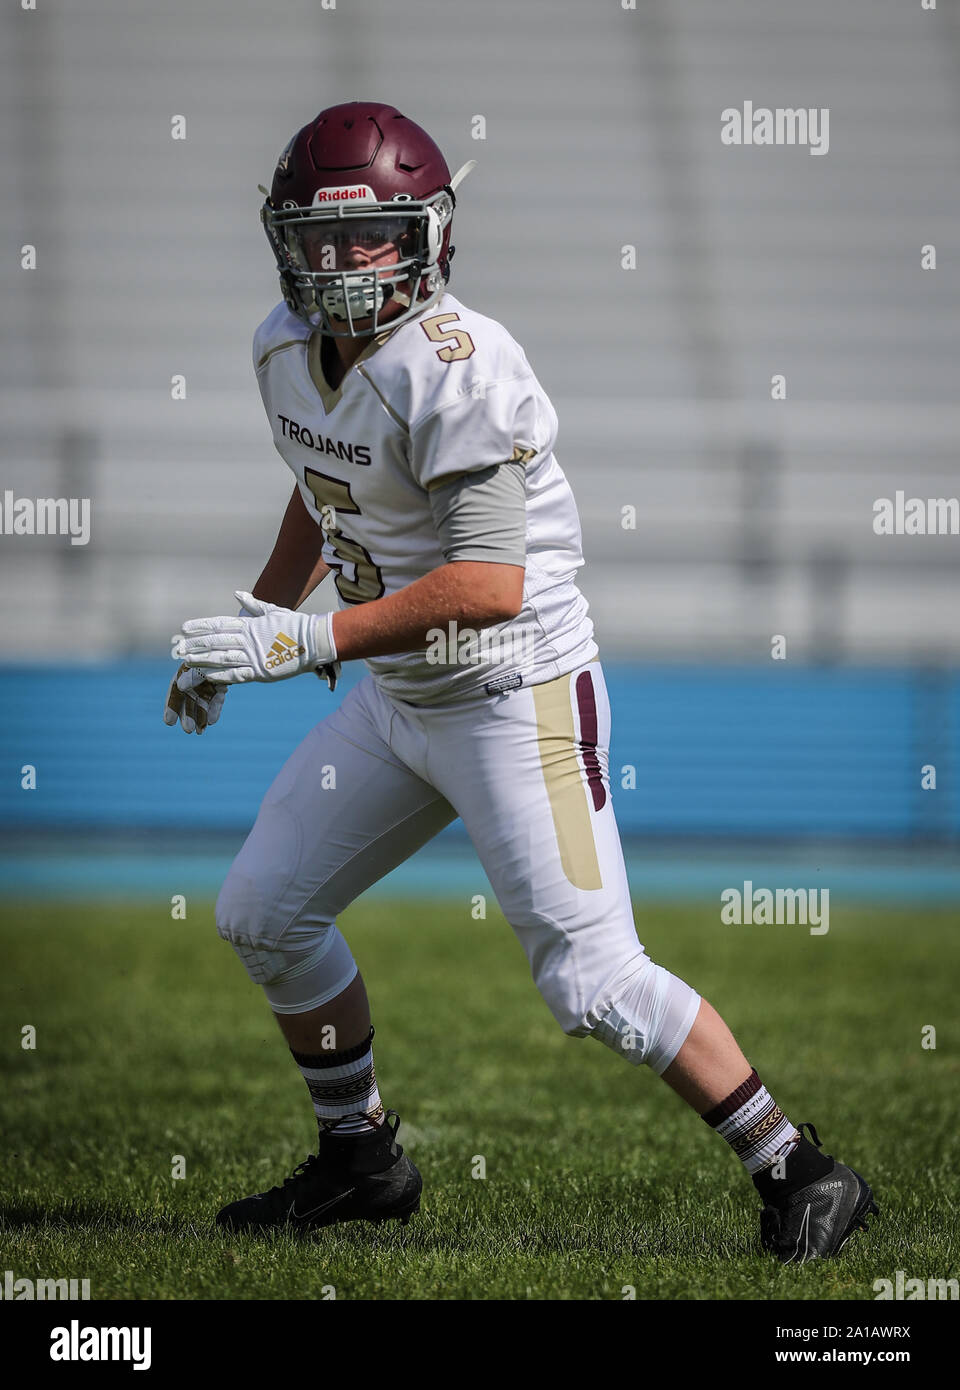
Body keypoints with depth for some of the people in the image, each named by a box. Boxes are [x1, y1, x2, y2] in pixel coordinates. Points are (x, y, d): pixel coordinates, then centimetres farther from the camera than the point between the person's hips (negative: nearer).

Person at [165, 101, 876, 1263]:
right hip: (397, 700, 9)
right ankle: (361, 1162, 29)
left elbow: (490, 585, -29)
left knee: (593, 981, -13)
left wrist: (307, 640, -29)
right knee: (263, 913, 13)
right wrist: (246, 624, 25)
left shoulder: (459, 371, -24)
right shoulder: (286, 349, 3)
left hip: (517, 698, -9)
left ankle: (799, 1178, 0)